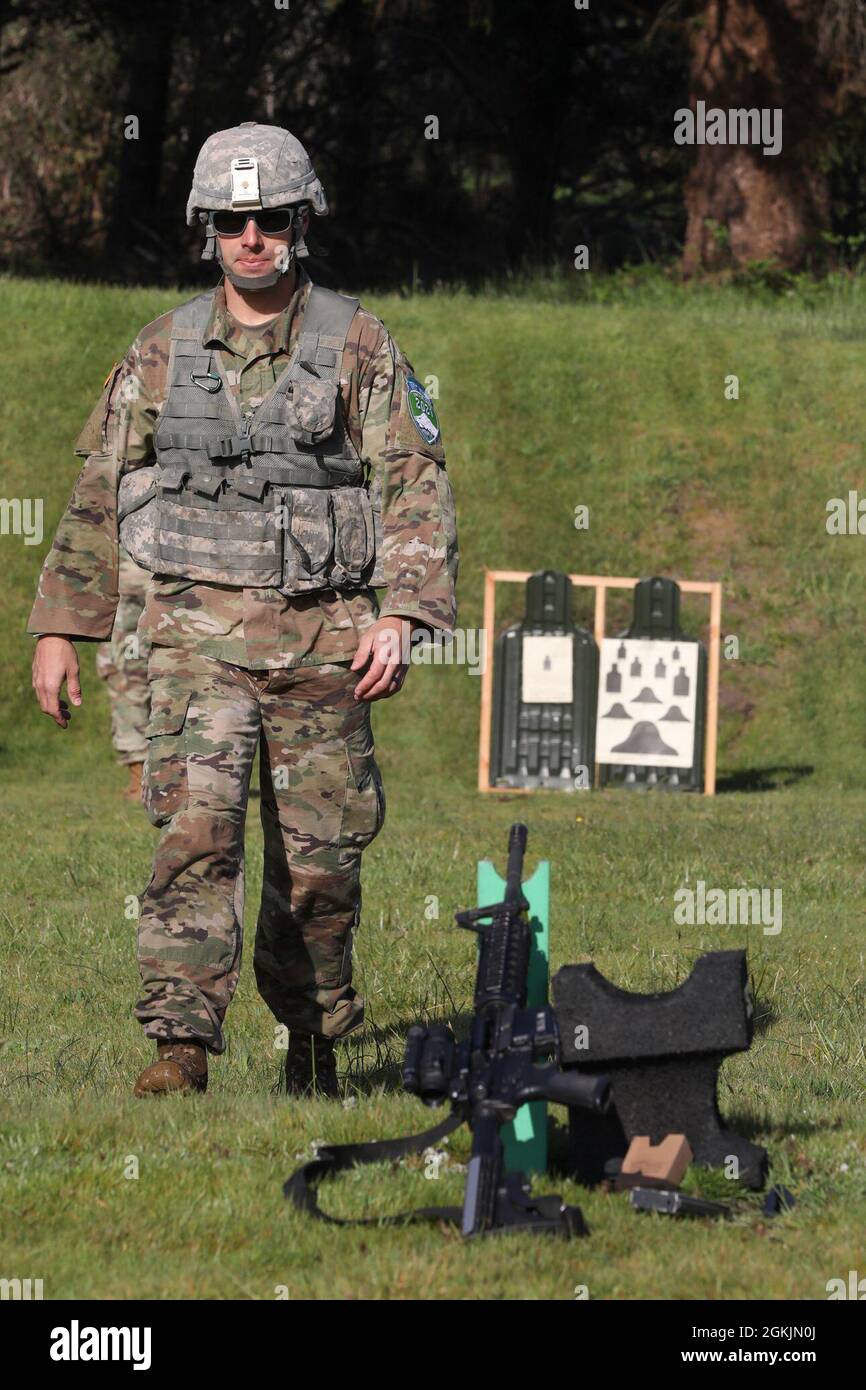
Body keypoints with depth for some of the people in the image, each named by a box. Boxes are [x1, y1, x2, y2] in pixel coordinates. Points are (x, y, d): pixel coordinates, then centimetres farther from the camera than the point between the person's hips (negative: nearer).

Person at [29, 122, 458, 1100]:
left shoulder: (359, 347, 3)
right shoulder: (163, 353, 8)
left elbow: (414, 487, -2)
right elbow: (100, 496, 12)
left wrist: (401, 614, -14)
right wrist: (59, 626, 9)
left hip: (323, 639, 0)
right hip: (200, 629, 0)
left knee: (319, 856, 5)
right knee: (198, 827, -17)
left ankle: (313, 1037, 24)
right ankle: (182, 1044, -22)